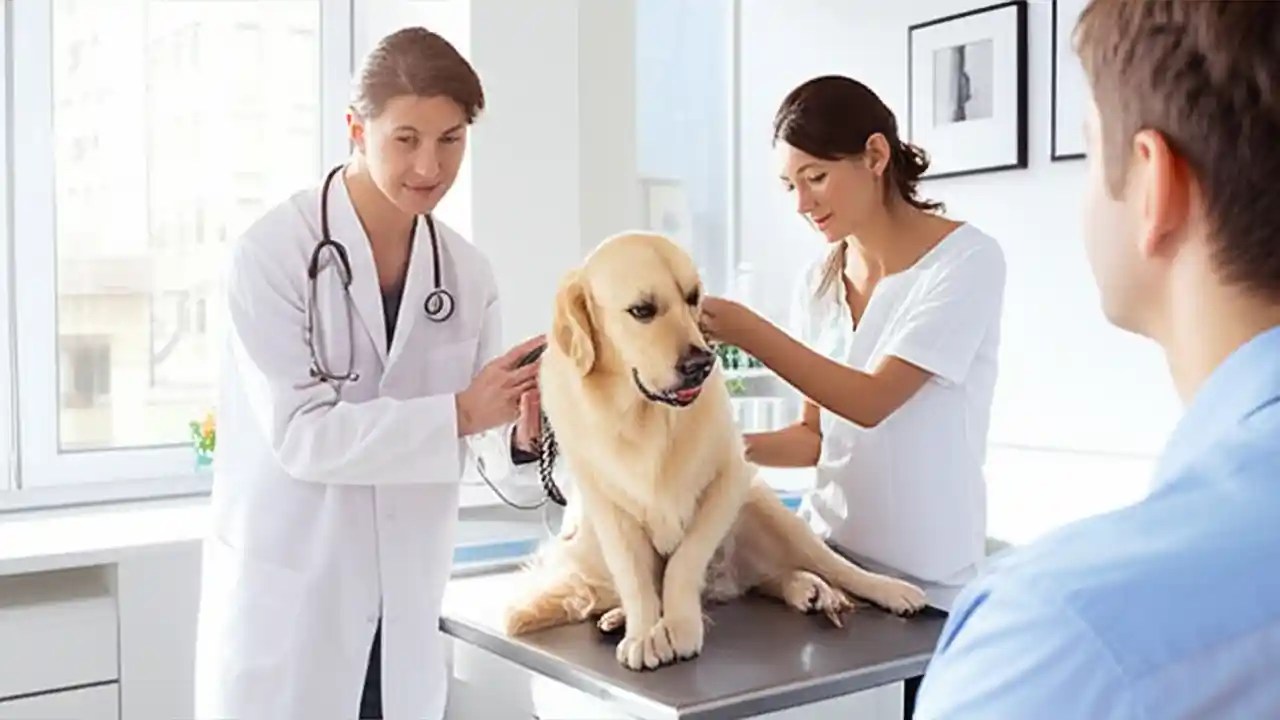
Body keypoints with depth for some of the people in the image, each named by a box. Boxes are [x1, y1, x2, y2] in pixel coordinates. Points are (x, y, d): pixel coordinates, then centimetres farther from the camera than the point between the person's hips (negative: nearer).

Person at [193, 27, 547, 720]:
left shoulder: (466, 271, 0)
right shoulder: (273, 252, -13)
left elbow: (483, 432, 0)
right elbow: (299, 435, -19)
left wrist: (521, 431, -22)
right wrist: (459, 412, -25)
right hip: (286, 602, -4)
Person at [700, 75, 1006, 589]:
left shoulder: (966, 259, -11)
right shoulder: (818, 283, 5)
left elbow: (871, 402, -18)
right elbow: (817, 435, 8)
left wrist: (748, 332, -22)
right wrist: (735, 446, -9)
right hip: (827, 541, 5)